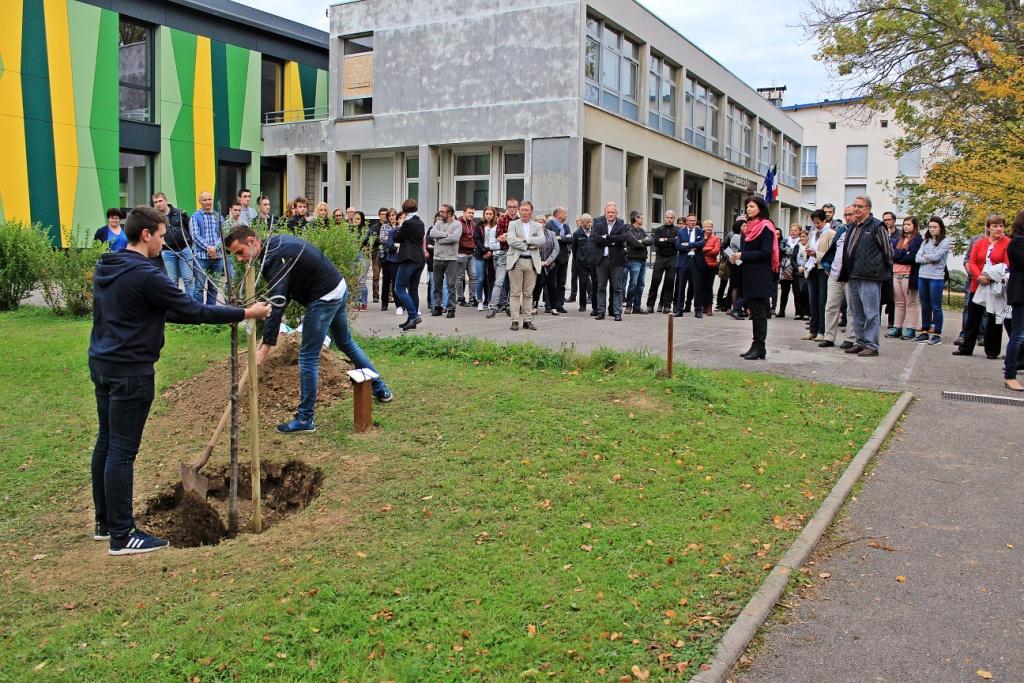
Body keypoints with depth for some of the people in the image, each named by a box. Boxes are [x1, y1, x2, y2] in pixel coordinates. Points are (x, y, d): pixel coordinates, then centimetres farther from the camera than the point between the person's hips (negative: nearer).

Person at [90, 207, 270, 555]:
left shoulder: (105, 268, 10)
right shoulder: (146, 275, -19)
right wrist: (245, 313, -6)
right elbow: (193, 310, -16)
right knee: (123, 450, -5)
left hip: (101, 364, 10)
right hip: (129, 372, -10)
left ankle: (105, 522, 27)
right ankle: (122, 536, 2)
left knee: (106, 442, 16)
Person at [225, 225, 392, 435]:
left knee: (308, 357, -3)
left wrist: (264, 348, -32)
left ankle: (305, 419, 5)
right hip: (339, 287, 10)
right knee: (345, 342, 26)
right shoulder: (274, 242, 7)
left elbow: (276, 305, -30)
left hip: (324, 298, -10)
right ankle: (380, 389, 37)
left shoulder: (274, 259, -23)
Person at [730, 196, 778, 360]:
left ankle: (760, 349, -2)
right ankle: (756, 346, 15)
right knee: (754, 312, 10)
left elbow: (766, 252, -16)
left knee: (759, 313, -5)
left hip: (761, 277, -8)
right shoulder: (750, 227, 16)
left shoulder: (765, 227, -9)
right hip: (750, 276, 8)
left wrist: (742, 256, -16)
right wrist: (737, 256, 0)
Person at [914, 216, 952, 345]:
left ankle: (937, 334, 4)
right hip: (922, 276, 5)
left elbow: (937, 256, -14)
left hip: (936, 278, -5)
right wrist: (929, 259, -11)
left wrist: (925, 256, 2)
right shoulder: (926, 241, 14)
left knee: (936, 307, -1)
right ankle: (925, 332, 18)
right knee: (925, 307, 11)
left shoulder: (945, 241, -2)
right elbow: (917, 258, 3)